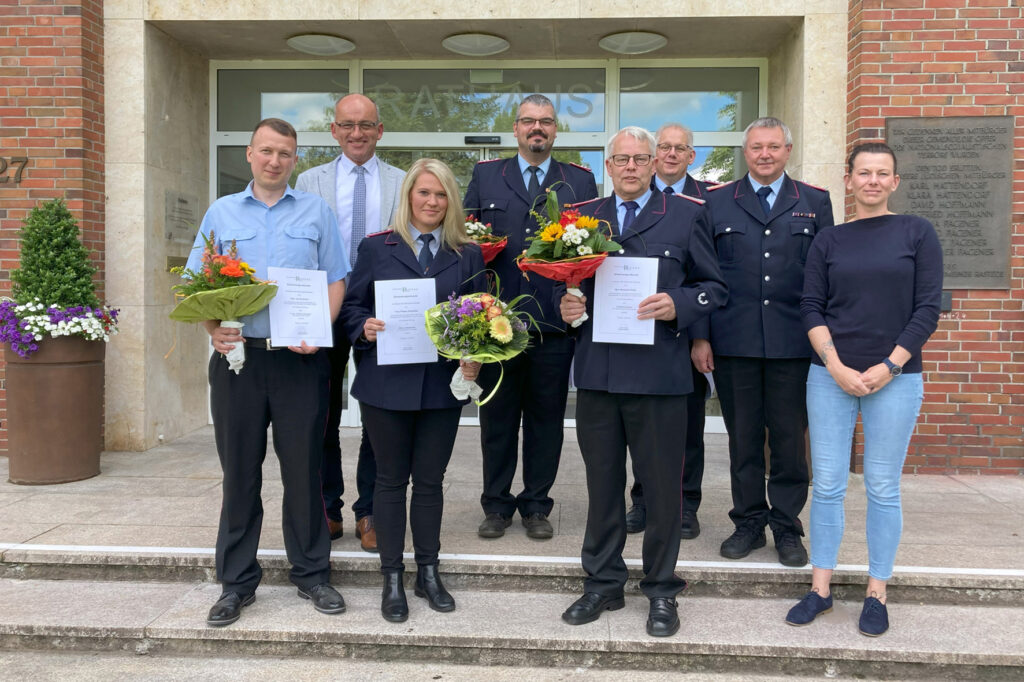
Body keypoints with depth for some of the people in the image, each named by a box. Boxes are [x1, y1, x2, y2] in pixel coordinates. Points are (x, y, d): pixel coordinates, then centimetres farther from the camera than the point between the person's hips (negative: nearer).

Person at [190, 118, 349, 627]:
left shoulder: (315, 212, 10)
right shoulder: (221, 213, 13)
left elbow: (336, 281, 6)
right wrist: (213, 329, -9)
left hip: (300, 358, -1)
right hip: (237, 356, 1)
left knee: (303, 468, 4)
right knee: (239, 472, 7)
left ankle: (311, 574, 18)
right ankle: (237, 582, 19)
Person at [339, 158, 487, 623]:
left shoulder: (467, 255, 8)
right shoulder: (376, 248, 5)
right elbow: (352, 306, 5)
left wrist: (475, 359, -8)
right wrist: (364, 327, -16)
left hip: (443, 385, 1)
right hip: (387, 383, -1)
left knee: (430, 480, 10)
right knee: (391, 479, 8)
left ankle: (428, 572, 25)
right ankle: (392, 580, 19)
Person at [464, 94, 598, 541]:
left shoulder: (581, 181, 11)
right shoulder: (485, 176, 12)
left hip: (554, 320, 0)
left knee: (546, 418, 7)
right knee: (497, 416, 8)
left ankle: (536, 506, 21)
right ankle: (496, 505, 22)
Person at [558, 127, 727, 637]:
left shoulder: (687, 214, 6)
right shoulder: (583, 216, 14)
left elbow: (714, 287, 4)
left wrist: (679, 305, -14)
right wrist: (565, 305, -2)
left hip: (658, 371, -3)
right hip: (597, 370, 3)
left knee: (661, 485, 5)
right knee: (602, 482, 12)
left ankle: (661, 590, 23)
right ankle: (603, 584, 27)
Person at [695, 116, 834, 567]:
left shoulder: (815, 203, 10)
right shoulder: (716, 203, 9)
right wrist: (700, 337, -1)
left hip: (794, 343, 0)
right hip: (733, 342, 0)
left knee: (790, 437, 5)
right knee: (742, 437, 8)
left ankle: (787, 526, 19)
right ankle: (749, 522, 22)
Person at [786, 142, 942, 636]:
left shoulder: (917, 233, 3)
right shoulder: (829, 241, 7)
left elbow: (927, 308, -2)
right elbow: (811, 308, 2)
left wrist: (889, 367, -9)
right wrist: (837, 367, -9)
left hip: (895, 378, -1)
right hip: (831, 376, 1)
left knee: (883, 488, 6)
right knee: (827, 485, 4)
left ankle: (876, 594, 19)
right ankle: (820, 589, 17)